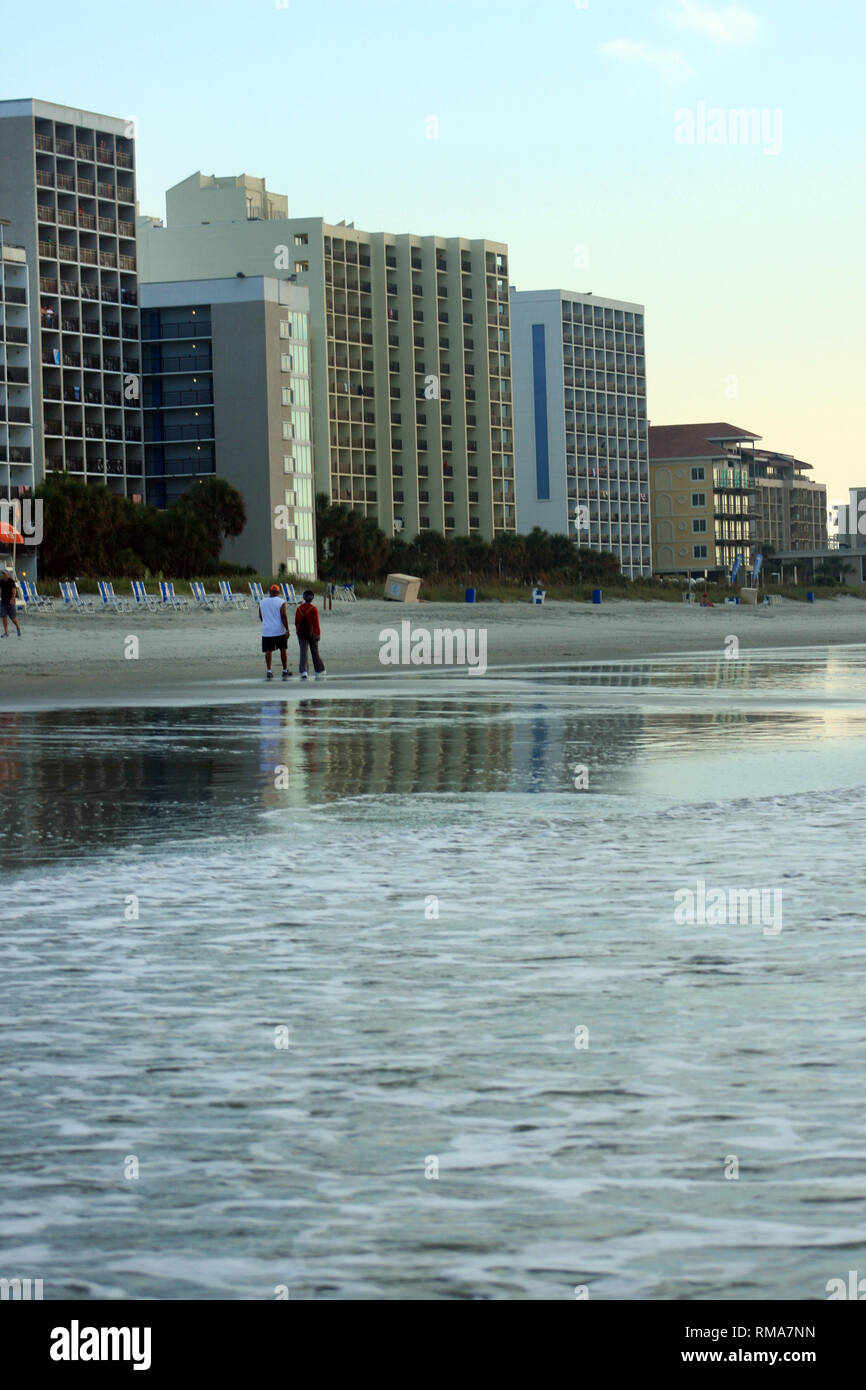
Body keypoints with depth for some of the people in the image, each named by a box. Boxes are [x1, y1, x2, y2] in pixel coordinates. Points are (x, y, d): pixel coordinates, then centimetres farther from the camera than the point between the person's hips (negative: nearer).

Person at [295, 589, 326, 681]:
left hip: (301, 634, 2)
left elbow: (296, 622, 6)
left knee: (303, 652, 2)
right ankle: (319, 671, 20)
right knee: (314, 652, 10)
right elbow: (316, 623, -13)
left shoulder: (299, 608, 1)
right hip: (312, 633, -2)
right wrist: (317, 634, -9)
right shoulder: (313, 609, -11)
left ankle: (303, 672, -10)